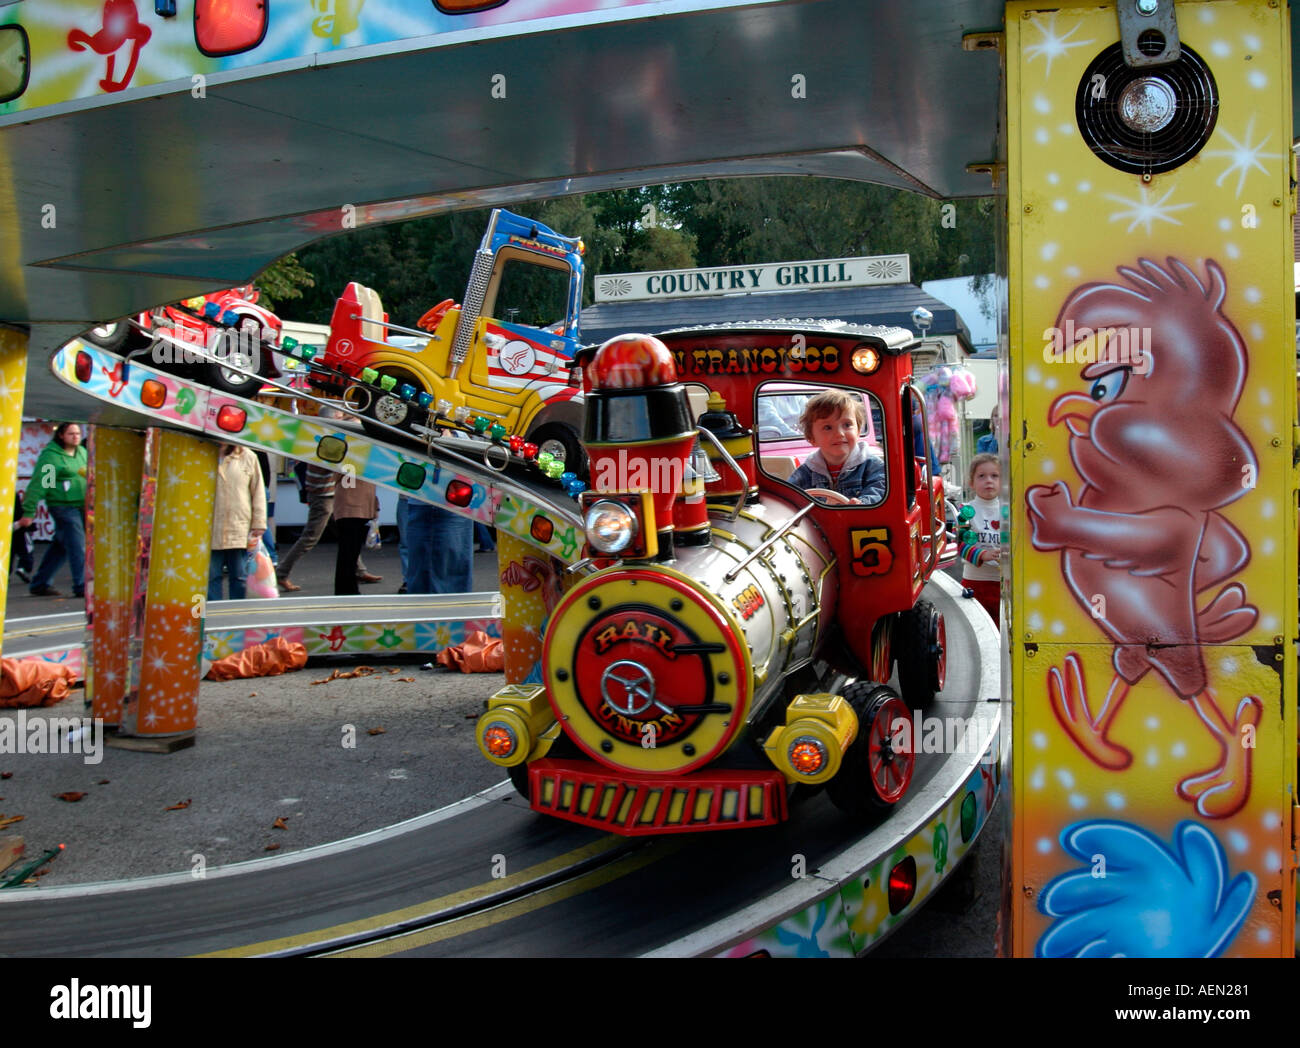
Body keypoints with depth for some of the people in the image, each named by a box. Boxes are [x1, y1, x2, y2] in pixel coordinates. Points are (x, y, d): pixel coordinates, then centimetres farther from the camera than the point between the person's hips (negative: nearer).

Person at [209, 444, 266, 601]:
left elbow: (258, 493, 8)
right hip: (211, 529, 0)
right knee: (211, 575, 2)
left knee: (239, 576, 7)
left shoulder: (248, 458, 4)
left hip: (240, 528, 0)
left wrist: (259, 525, 4)